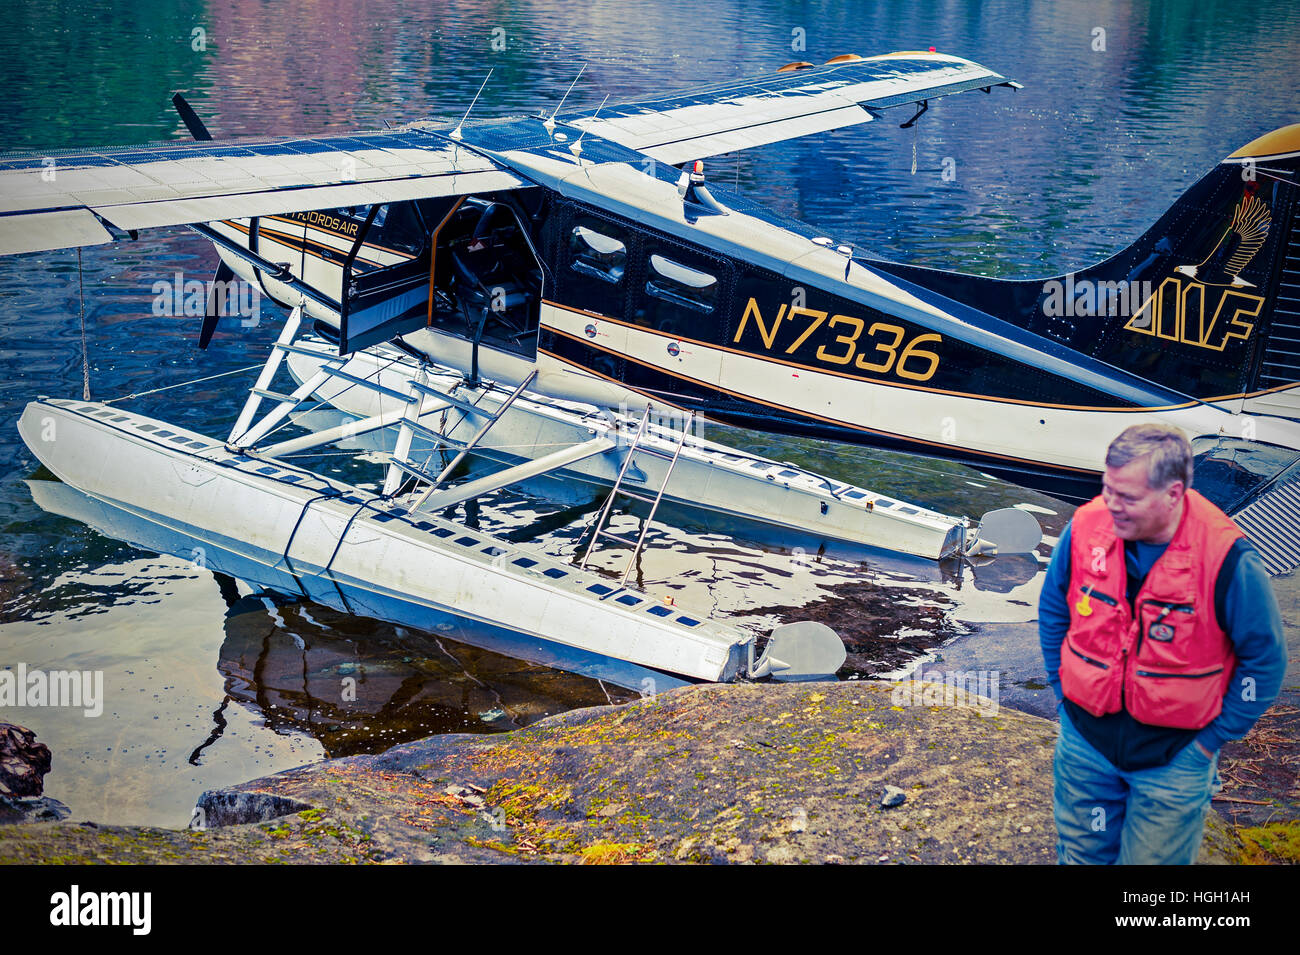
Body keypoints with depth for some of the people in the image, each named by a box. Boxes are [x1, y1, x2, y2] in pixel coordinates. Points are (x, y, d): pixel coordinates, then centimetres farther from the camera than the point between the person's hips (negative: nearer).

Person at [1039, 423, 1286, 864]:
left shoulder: (1227, 559, -23)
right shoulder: (1086, 527, -13)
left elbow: (1264, 658, -10)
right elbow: (1053, 609, 7)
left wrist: (1213, 737, -7)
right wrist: (1063, 691, 7)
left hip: (1174, 759, -3)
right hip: (1086, 741, 3)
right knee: (1081, 854, 19)